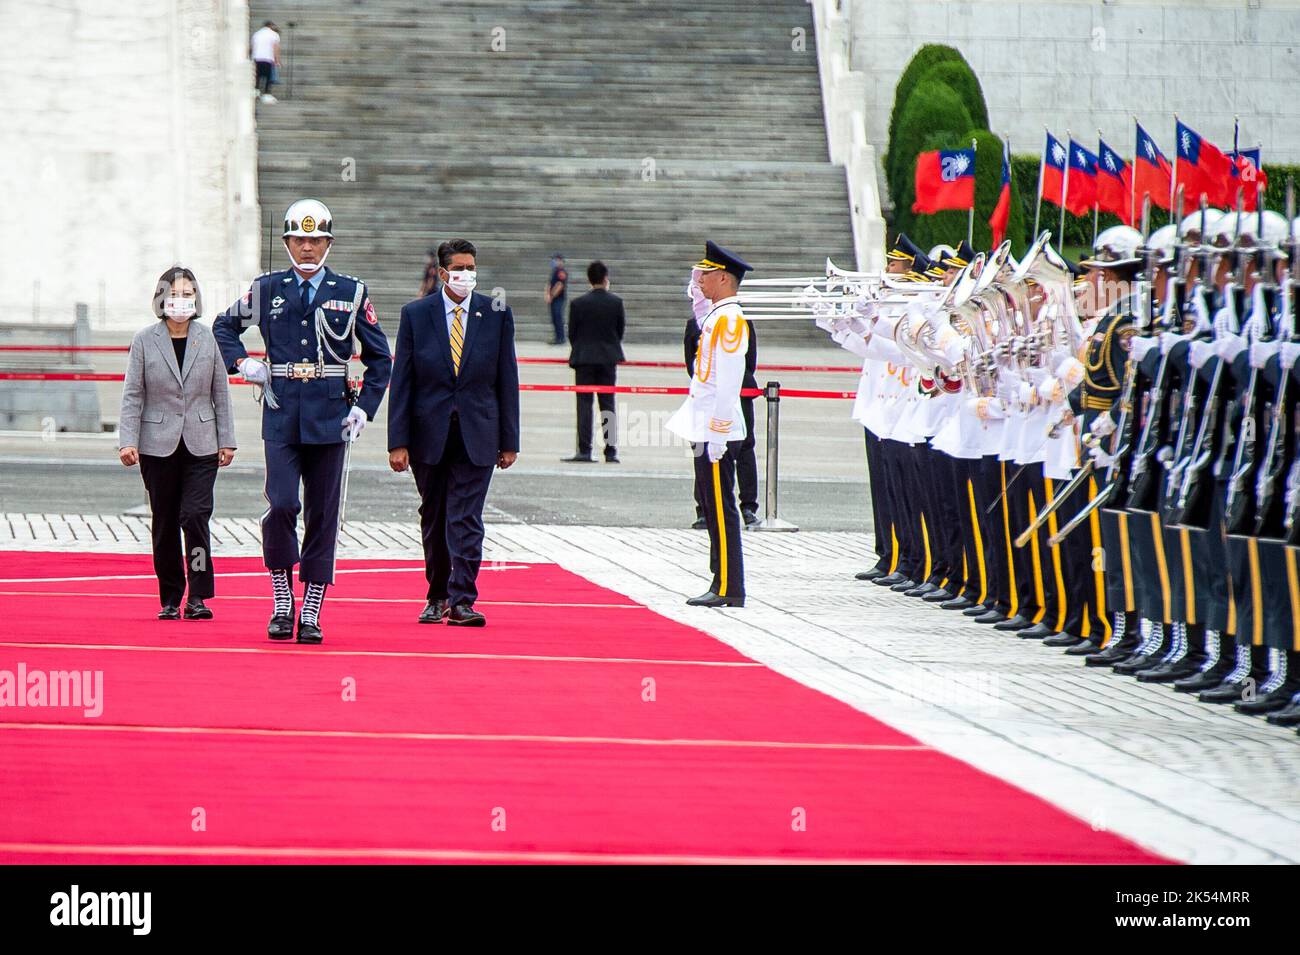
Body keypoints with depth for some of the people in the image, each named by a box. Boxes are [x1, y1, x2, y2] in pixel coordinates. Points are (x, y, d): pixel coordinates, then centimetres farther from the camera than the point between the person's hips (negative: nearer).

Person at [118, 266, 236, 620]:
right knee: (165, 522, 6)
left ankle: (198, 597, -9)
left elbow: (220, 393, 8)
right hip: (158, 444, 0)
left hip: (201, 444, 0)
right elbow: (133, 395, 0)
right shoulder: (144, 340, 0)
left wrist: (226, 441, 6)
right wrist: (127, 441, -9)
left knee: (195, 515, -13)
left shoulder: (208, 339, 3)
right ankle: (170, 599, 15)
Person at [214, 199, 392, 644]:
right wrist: (241, 363, 5)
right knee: (281, 506, -14)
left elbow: (379, 359, 11)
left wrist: (364, 408, 1)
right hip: (281, 419, 0)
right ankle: (282, 602, 3)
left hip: (330, 422, 0)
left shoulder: (351, 293, 5)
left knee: (322, 516, 2)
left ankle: (311, 613, 9)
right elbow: (225, 325, 23)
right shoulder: (266, 290, 6)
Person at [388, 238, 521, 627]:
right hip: (429, 433, 1)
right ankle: (437, 595, 24)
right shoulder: (416, 314, 1)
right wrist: (398, 442, -6)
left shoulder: (497, 314, 2)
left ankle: (461, 600, -9)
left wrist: (509, 441, 3)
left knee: (466, 518, -8)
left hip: (476, 434, -1)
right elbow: (402, 382, 0)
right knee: (433, 518, 11)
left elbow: (507, 380, 5)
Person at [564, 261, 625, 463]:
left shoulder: (578, 303, -6)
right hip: (608, 358, 1)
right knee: (608, 405, 6)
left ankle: (584, 450, -6)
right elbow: (620, 331, 3)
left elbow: (572, 333, -1)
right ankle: (611, 452, 4)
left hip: (584, 357, -1)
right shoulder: (616, 302, -3)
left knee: (584, 403, 0)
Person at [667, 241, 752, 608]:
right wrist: (697, 293, 28)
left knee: (721, 511, -7)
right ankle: (723, 585, 15)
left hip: (717, 434, -10)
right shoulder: (717, 317, 13)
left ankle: (728, 590, -4)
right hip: (707, 431, 10)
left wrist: (717, 434, -22)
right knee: (715, 511, 11)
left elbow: (728, 382, -21)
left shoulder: (730, 319, -15)